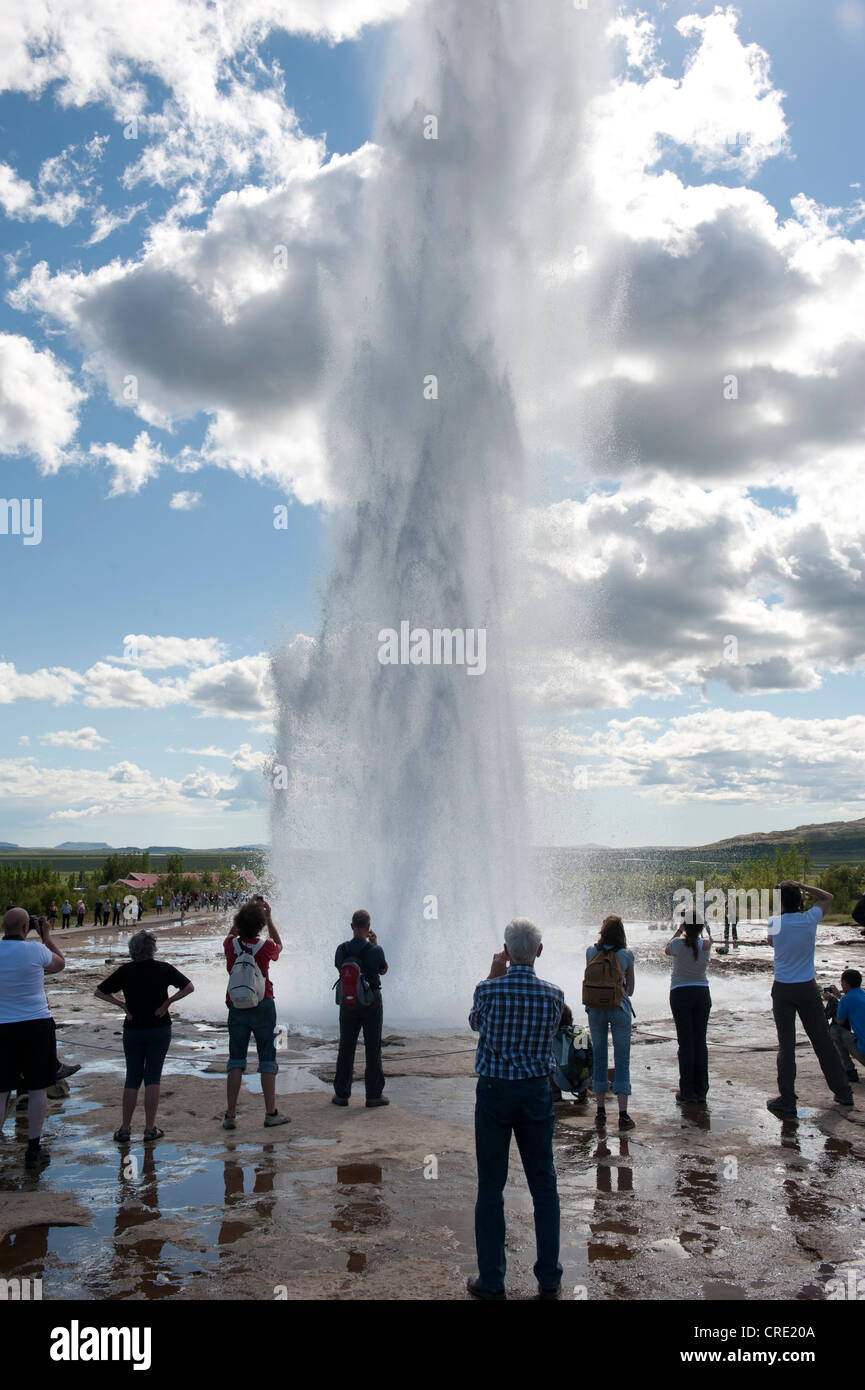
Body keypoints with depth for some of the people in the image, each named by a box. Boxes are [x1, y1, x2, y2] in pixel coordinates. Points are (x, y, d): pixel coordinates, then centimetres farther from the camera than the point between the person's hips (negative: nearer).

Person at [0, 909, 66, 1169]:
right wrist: (46, 937, 16)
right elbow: (60, 964, 7)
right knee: (37, 1089, 8)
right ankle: (34, 1149, 12)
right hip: (36, 1025, -2)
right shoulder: (35, 950, -12)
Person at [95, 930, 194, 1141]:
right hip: (159, 1029, -1)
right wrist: (168, 1002, -7)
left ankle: (125, 1129, 10)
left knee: (132, 1078, 10)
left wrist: (122, 1005, 1)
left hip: (132, 1029, 2)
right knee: (153, 1077, 4)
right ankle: (150, 1128, 5)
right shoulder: (163, 968, -8)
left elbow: (100, 992, 3)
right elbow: (189, 987, -9)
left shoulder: (125, 971, -3)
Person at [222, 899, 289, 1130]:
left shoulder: (231, 945, -5)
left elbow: (231, 933, 22)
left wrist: (245, 911, 23)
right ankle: (271, 1113, 7)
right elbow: (279, 945, 16)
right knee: (267, 1059, 5)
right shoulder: (265, 947, -9)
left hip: (237, 1007, 2)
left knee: (236, 1059, 6)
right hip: (263, 1006, -2)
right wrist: (269, 918, 17)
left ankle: (230, 1115, 4)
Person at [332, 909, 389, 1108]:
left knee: (346, 1047, 11)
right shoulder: (375, 950, -13)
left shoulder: (342, 949, -7)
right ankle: (373, 1095, 7)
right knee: (373, 1048, 5)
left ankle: (341, 1094, 14)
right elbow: (383, 970, 6)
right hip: (371, 1001, -2)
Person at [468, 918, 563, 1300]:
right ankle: (549, 1280, 20)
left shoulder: (489, 990, -15)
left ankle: (491, 1281, 15)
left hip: (494, 1092, -2)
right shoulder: (553, 994, -8)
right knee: (544, 1185, 12)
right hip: (536, 1091, 2)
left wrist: (493, 978, 7)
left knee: (490, 1188, 8)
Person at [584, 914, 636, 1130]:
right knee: (622, 1058, 3)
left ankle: (601, 1111, 15)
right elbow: (630, 989, 5)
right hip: (619, 1008, -2)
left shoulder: (591, 952, -1)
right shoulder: (627, 955, -5)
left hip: (595, 1008, 2)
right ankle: (623, 1114, 0)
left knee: (599, 1057, 11)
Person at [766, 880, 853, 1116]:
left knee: (786, 1044, 1)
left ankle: (787, 1102, 2)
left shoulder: (774, 923, -10)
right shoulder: (810, 920, -8)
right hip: (808, 988, 1)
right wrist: (801, 887, 6)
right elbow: (827, 897, 12)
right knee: (822, 1041, 13)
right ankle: (843, 1094, 24)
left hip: (783, 990, -1)